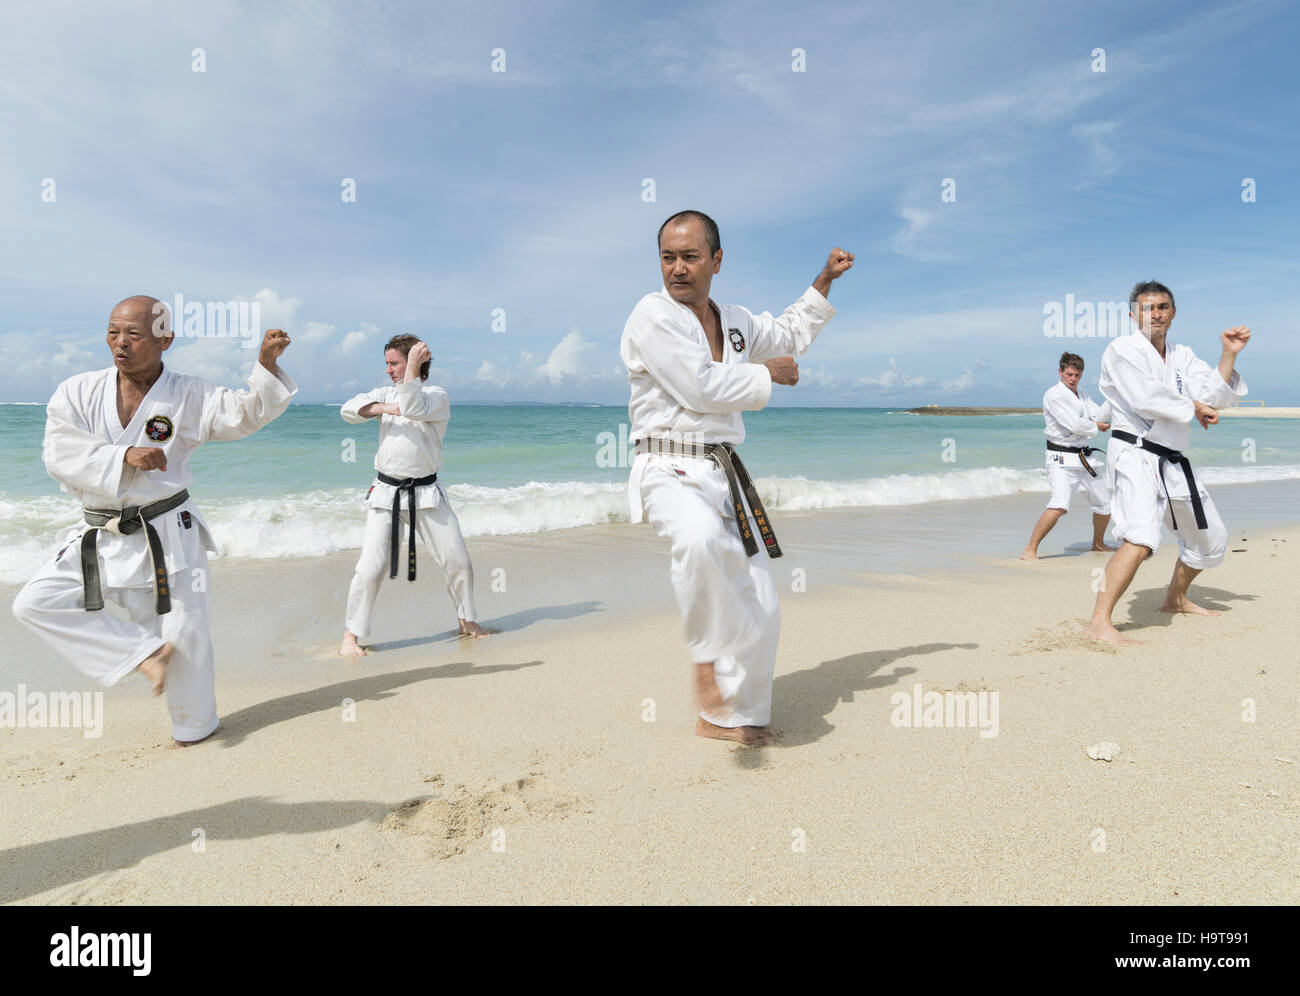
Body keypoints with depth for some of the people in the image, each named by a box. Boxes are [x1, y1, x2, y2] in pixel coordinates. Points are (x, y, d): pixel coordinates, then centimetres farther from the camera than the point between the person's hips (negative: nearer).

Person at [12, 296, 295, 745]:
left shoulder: (190, 395, -3)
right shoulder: (78, 392, -1)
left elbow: (246, 414, -12)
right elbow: (61, 455, -11)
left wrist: (266, 364, -28)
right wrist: (124, 456, -25)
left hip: (168, 535, -2)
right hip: (101, 539, 3)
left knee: (185, 633, 2)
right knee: (35, 603, -8)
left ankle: (194, 726, 26)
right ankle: (144, 650, 1)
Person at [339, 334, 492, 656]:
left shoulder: (438, 397, -3)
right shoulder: (387, 394, 11)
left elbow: (413, 408, -23)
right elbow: (348, 410, -2)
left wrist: (413, 366, -21)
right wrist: (383, 408, -16)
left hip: (426, 493, -1)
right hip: (386, 494, 2)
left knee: (458, 561, 3)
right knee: (371, 567, -7)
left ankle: (467, 621, 24)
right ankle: (351, 636, 7)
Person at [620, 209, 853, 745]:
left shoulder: (734, 320, 15)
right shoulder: (653, 315, -8)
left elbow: (789, 334, 35)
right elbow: (700, 388, -18)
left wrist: (824, 282, 29)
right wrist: (765, 375, -4)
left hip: (724, 473, 7)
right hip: (669, 472, -7)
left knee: (760, 608, 9)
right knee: (700, 538, -43)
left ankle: (724, 716, 27)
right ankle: (707, 658, -22)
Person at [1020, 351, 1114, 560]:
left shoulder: (1082, 396, 16)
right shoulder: (1054, 395, -12)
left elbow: (1098, 416, 5)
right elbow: (1074, 425, -20)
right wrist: (1096, 427, -4)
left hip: (1083, 458, 9)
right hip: (1062, 458, -9)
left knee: (1104, 503, 18)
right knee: (1060, 505, -26)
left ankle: (1098, 543, 42)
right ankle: (1030, 551, -22)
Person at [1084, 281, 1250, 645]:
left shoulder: (1182, 355, 15)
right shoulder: (1123, 350, -7)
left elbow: (1213, 396, 6)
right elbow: (1145, 398, -20)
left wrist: (1229, 355, -5)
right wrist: (1193, 408, -7)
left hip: (1174, 462, 9)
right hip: (1135, 454, -9)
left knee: (1210, 537, 23)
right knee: (1141, 538, -30)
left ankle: (1175, 598, 45)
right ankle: (1099, 623, -33)